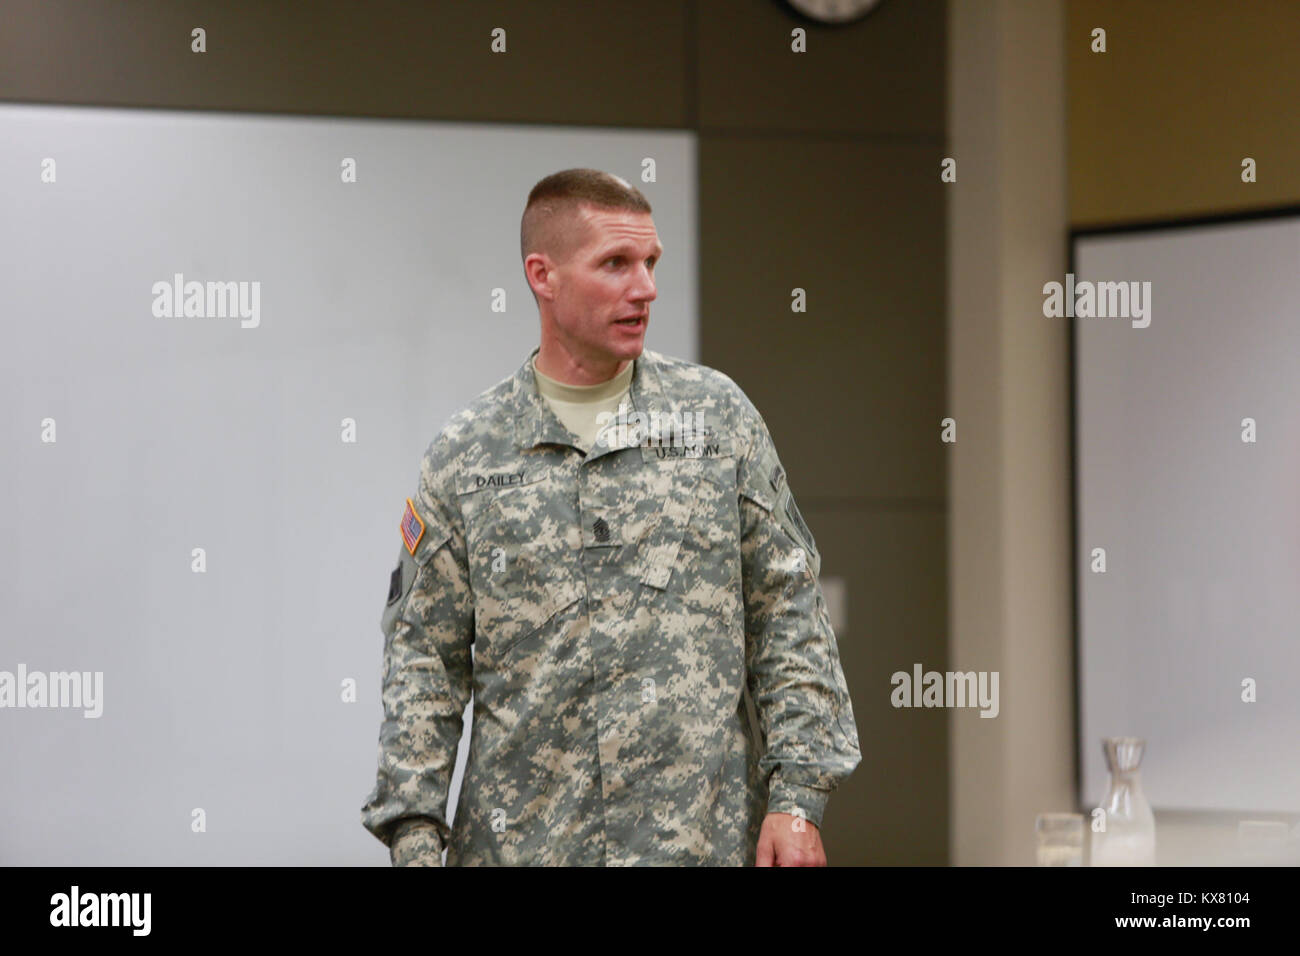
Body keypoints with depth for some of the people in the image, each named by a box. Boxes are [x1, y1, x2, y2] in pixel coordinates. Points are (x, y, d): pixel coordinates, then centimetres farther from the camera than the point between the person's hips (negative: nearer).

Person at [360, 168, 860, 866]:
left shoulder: (717, 414, 5)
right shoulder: (463, 455, 4)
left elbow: (788, 617, 5)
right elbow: (425, 662, 6)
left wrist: (797, 799, -3)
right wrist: (415, 840, -3)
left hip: (701, 836, 0)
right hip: (519, 839, 0)